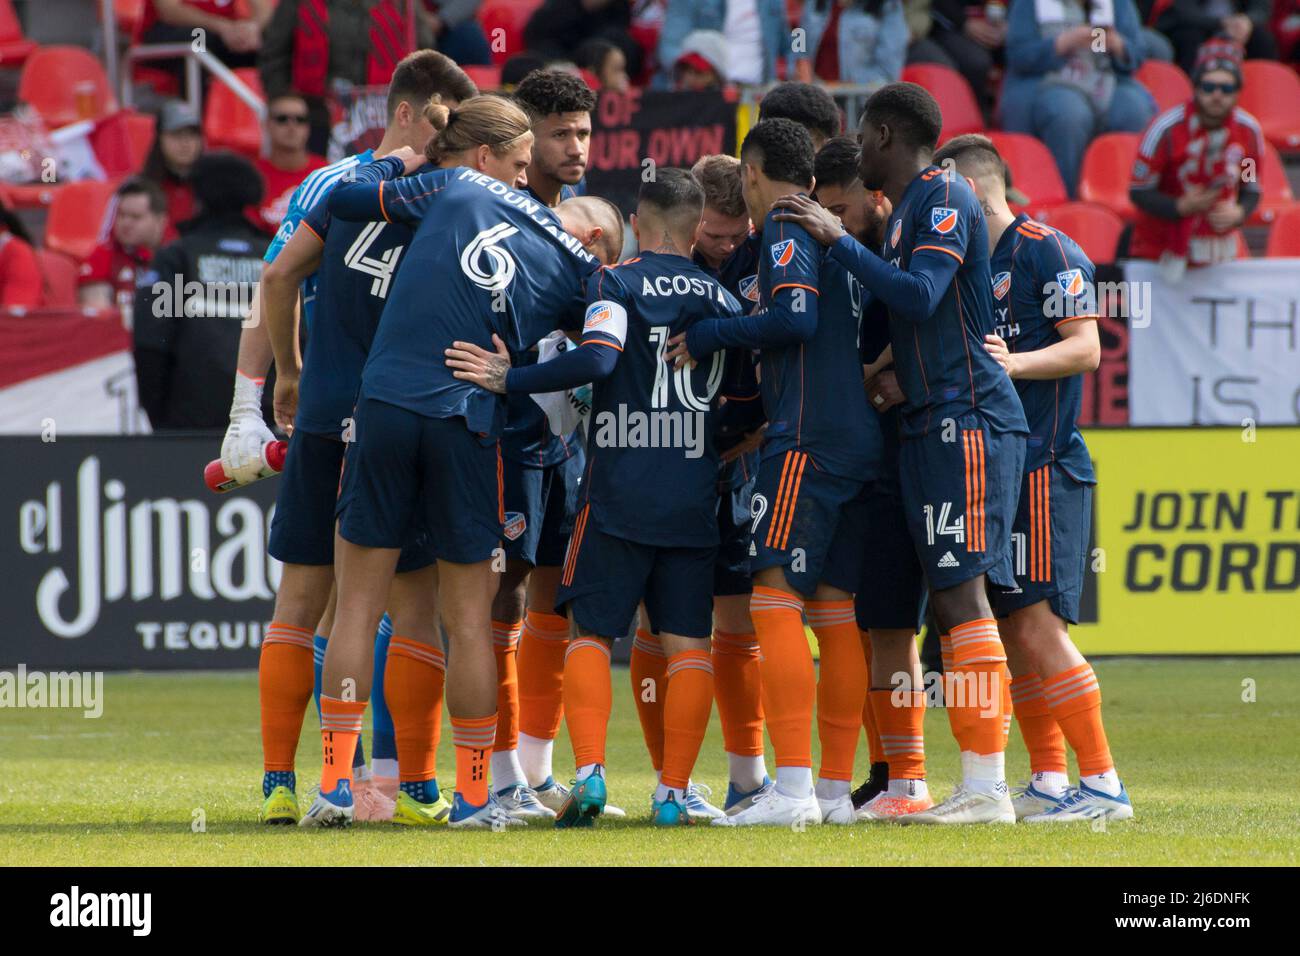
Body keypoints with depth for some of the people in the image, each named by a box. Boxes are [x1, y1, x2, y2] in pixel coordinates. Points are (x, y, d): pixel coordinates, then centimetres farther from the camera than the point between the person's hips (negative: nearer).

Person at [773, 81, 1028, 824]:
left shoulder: (946, 199, -9)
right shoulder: (907, 210, 21)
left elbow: (919, 296, -21)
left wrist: (839, 241, -18)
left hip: (966, 421, -10)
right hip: (932, 423, 10)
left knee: (962, 594, -13)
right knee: (953, 600, 7)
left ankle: (986, 786, -16)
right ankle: (981, 783, 8)